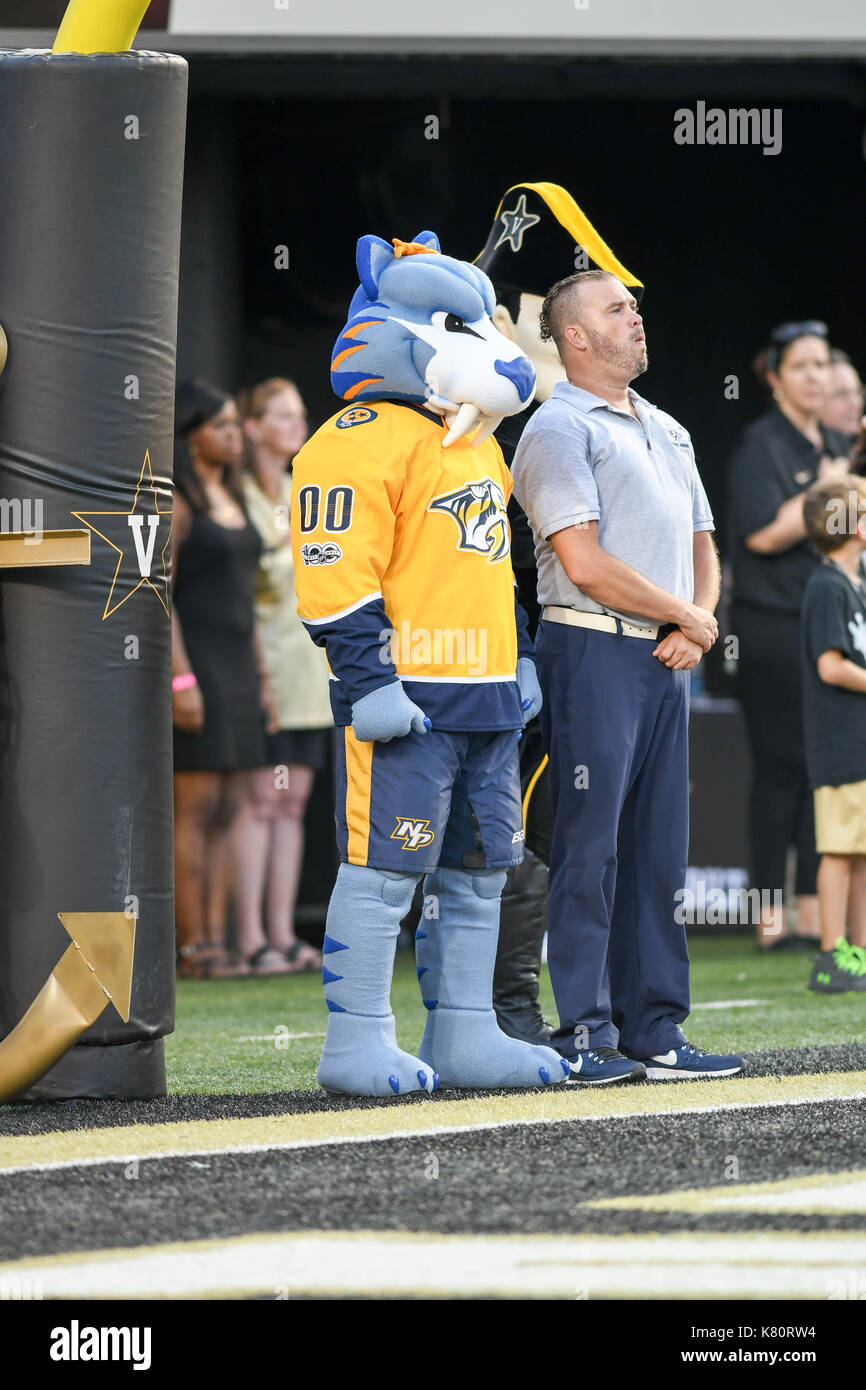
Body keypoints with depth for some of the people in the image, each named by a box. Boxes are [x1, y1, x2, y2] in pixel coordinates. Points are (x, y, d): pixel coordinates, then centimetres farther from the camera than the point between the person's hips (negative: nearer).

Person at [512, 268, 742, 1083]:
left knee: (658, 854, 7)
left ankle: (653, 1033, 9)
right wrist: (687, 615, -6)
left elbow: (701, 549, 24)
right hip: (592, 650, -8)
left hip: (665, 660, 8)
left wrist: (696, 627, 3)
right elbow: (585, 563, -14)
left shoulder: (667, 433, 22)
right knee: (590, 849, -9)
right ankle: (585, 1034, -9)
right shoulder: (558, 429, -5)